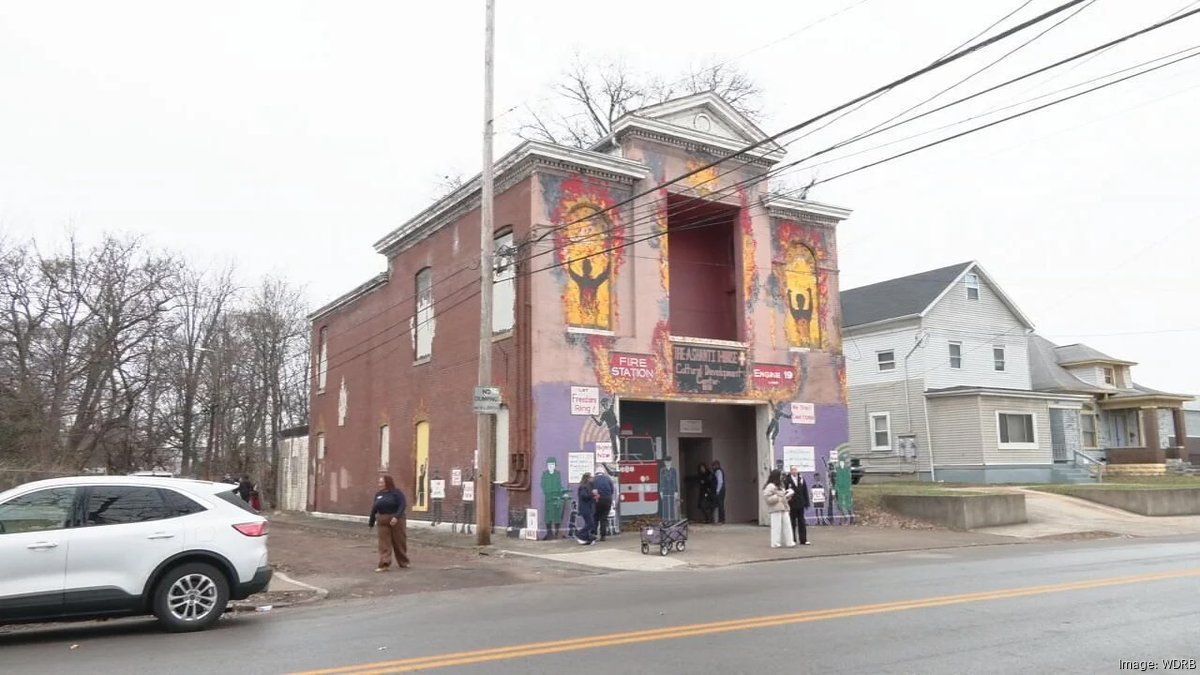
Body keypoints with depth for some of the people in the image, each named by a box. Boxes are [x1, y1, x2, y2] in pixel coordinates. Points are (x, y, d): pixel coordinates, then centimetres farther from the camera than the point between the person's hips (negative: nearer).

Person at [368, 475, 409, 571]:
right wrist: (371, 522, 17)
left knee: (399, 542, 6)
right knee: (384, 543, -2)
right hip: (383, 522, 4)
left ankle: (403, 562, 23)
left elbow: (402, 505, -17)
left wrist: (396, 517, -29)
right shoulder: (378, 494, 10)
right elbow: (374, 509, 14)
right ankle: (384, 565, -5)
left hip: (396, 521, -4)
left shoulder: (396, 492, -8)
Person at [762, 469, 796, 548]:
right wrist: (778, 497, -17)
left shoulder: (780, 486, 21)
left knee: (786, 526, 7)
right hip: (776, 509, -9)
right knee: (776, 526, -6)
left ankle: (789, 542, 10)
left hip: (783, 508, 9)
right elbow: (767, 498, -18)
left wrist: (787, 495, 10)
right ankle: (775, 543, 1)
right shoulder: (770, 486, -11)